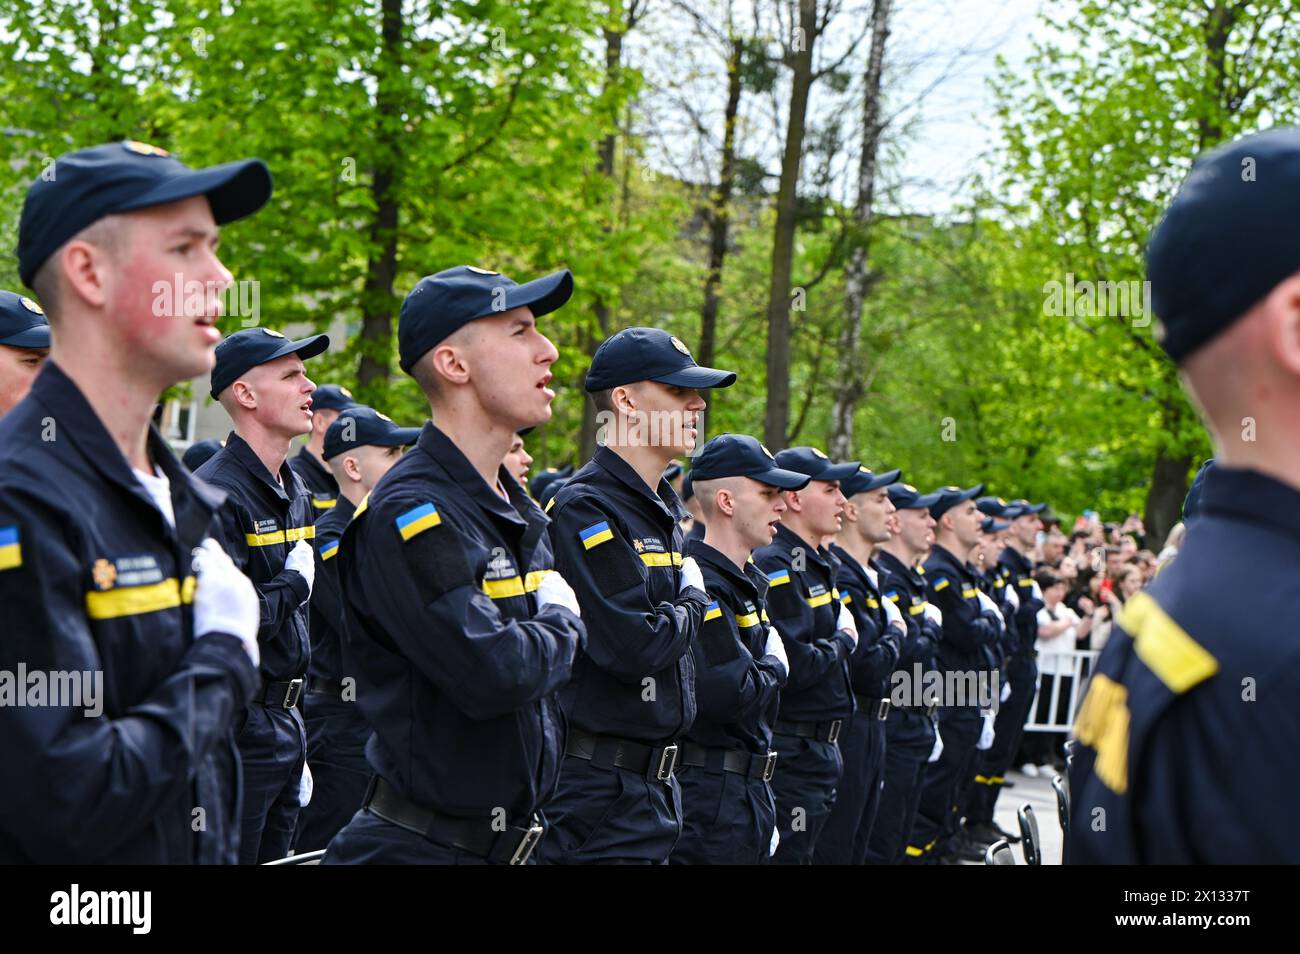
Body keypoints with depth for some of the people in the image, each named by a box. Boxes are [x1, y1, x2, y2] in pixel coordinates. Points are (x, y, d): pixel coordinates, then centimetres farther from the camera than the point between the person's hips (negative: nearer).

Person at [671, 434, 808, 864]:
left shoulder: (748, 583, 15)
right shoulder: (701, 586, -17)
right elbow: (728, 695, -27)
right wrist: (774, 666, -8)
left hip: (750, 791, 10)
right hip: (709, 797, -10)